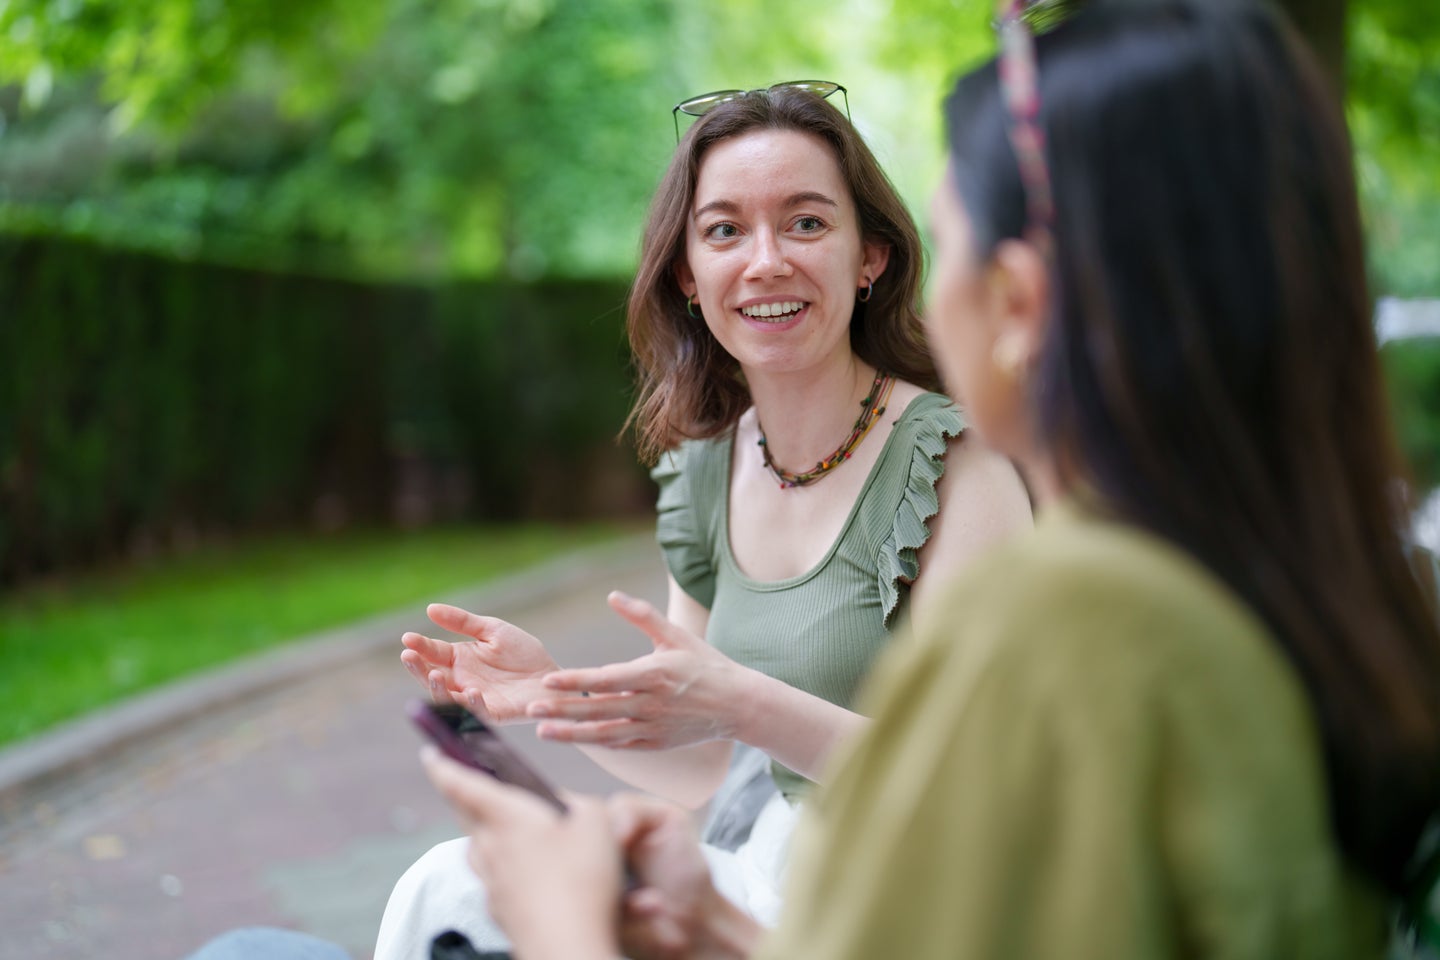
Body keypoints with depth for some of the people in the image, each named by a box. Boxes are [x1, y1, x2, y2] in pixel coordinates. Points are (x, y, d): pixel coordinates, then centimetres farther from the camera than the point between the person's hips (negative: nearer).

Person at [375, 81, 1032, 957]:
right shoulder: (702, 472, 5)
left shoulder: (960, 465, -14)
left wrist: (744, 705, -30)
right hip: (759, 874, 6)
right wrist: (551, 694, -6)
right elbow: (720, 774, 11)